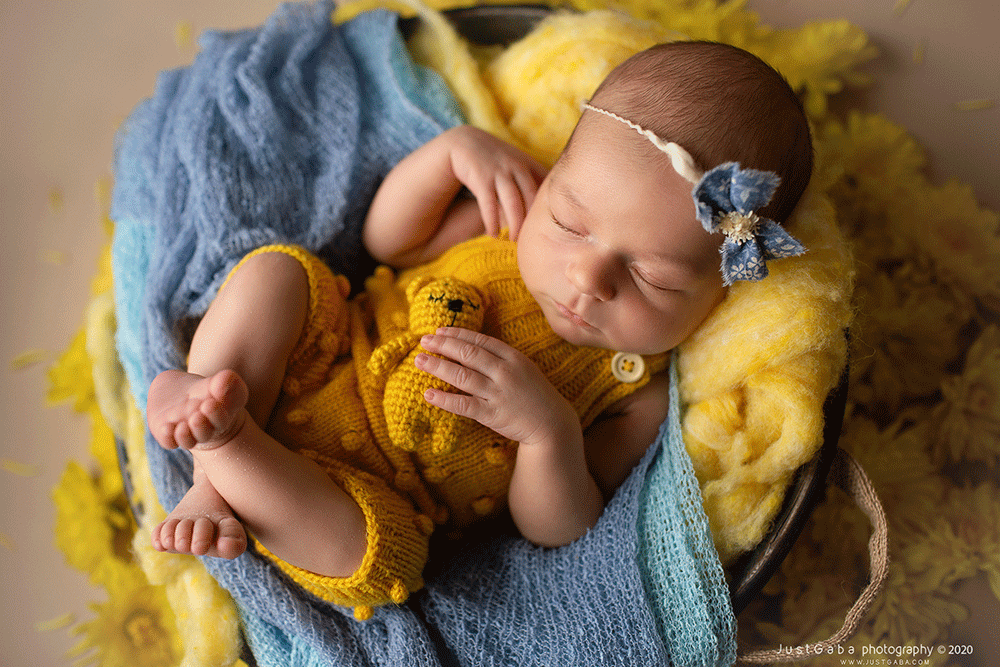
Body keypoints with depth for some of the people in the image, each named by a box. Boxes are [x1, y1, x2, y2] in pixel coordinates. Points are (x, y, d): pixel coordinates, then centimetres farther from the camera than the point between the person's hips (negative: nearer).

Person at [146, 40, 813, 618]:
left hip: (372, 491, -3)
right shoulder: (519, 216, -7)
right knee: (278, 270, -19)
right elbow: (388, 240, 7)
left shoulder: (639, 395, -15)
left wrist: (549, 428, -33)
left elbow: (553, 530, -13)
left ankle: (219, 433, -21)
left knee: (367, 554, -35)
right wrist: (454, 149, -11)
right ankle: (210, 486, -21)